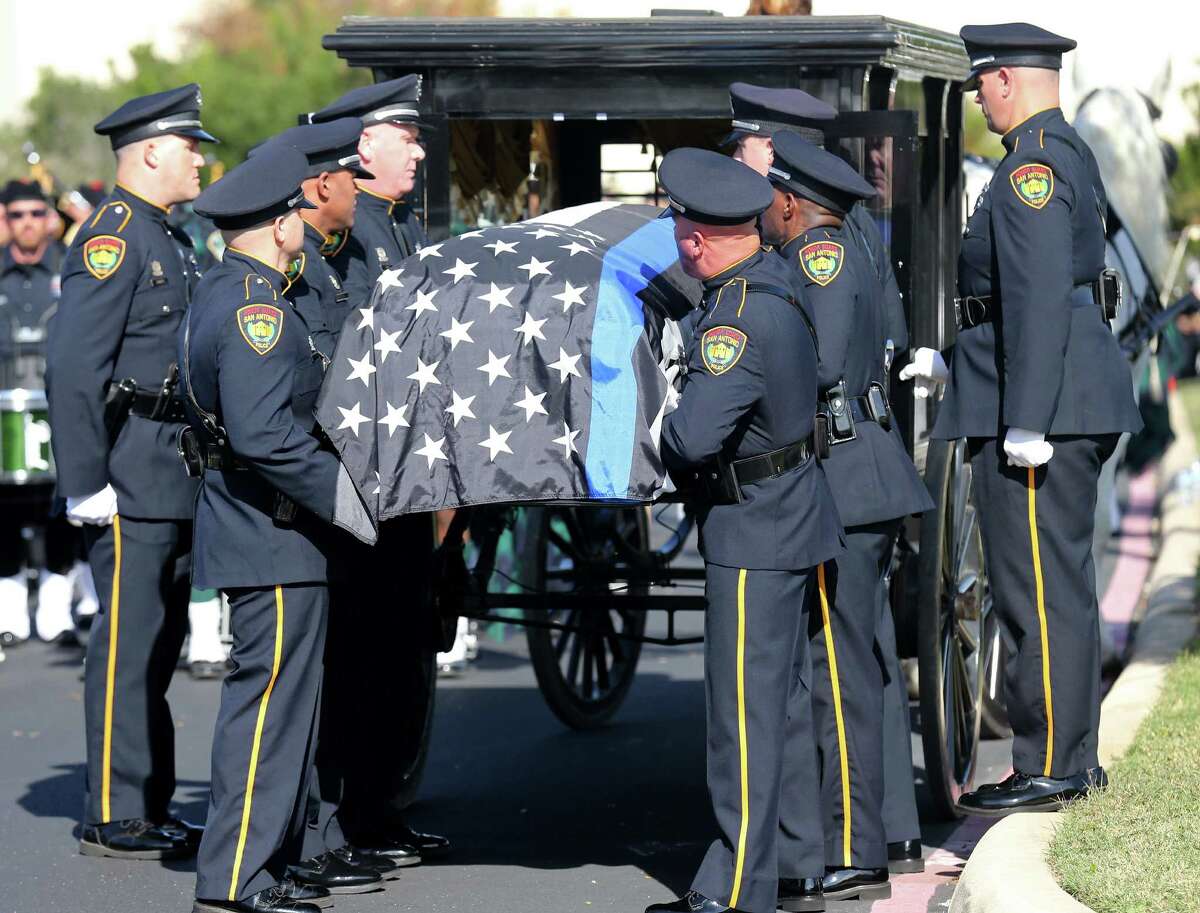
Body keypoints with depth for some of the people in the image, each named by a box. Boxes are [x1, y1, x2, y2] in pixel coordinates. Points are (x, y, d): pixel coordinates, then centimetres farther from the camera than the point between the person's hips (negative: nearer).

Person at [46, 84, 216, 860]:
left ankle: (150, 808, 20)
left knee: (161, 641, 13)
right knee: (128, 641, -6)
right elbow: (73, 367, -18)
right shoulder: (113, 236, -12)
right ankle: (113, 818, -2)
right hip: (133, 479, -9)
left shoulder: (170, 241, 17)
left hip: (177, 477, 10)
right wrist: (85, 482, -21)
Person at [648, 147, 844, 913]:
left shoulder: (737, 320, -25)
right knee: (783, 701, 17)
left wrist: (663, 437, -10)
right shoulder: (776, 277, 4)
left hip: (753, 533, -10)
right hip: (791, 512, 10)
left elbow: (694, 438, -32)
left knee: (745, 712, -5)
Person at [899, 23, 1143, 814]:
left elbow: (1039, 297, -23)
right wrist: (957, 368, 26)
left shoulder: (1031, 167, -16)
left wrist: (1024, 423, -24)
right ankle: (1075, 755, 23)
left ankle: (1047, 769, -2)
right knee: (1064, 584, 16)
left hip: (1038, 407, -11)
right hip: (1075, 404, 11)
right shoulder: (1071, 156, 17)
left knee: (1038, 588, -6)